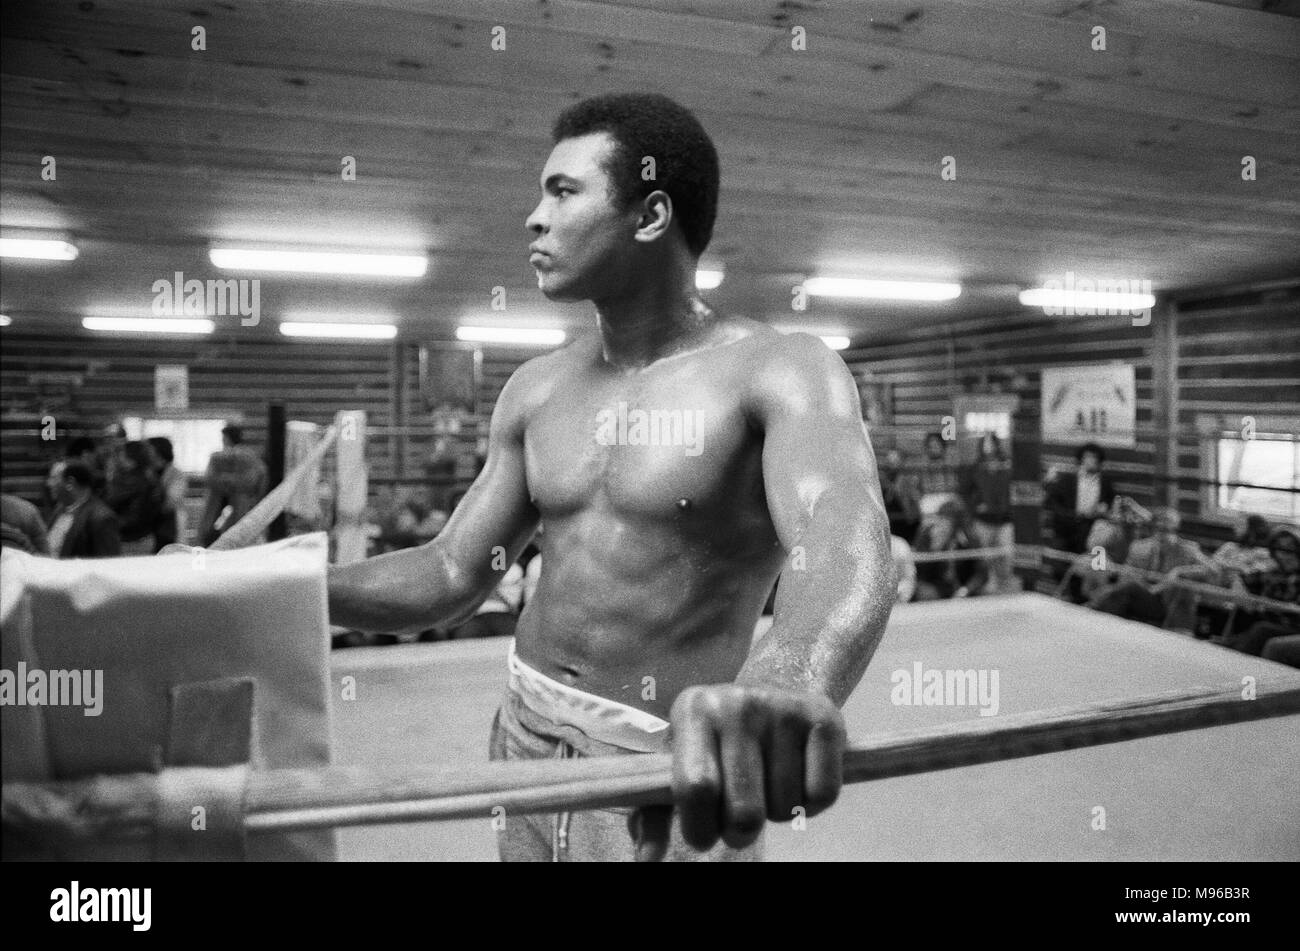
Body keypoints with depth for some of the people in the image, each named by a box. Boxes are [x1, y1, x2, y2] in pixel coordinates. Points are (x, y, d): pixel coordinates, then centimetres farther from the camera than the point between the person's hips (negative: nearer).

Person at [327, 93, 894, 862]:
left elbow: (848, 547, -34)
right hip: (524, 733, 6)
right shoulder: (538, 389, 2)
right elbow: (452, 574, 6)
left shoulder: (782, 370, -15)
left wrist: (786, 688, -56)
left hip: (667, 769, -5)